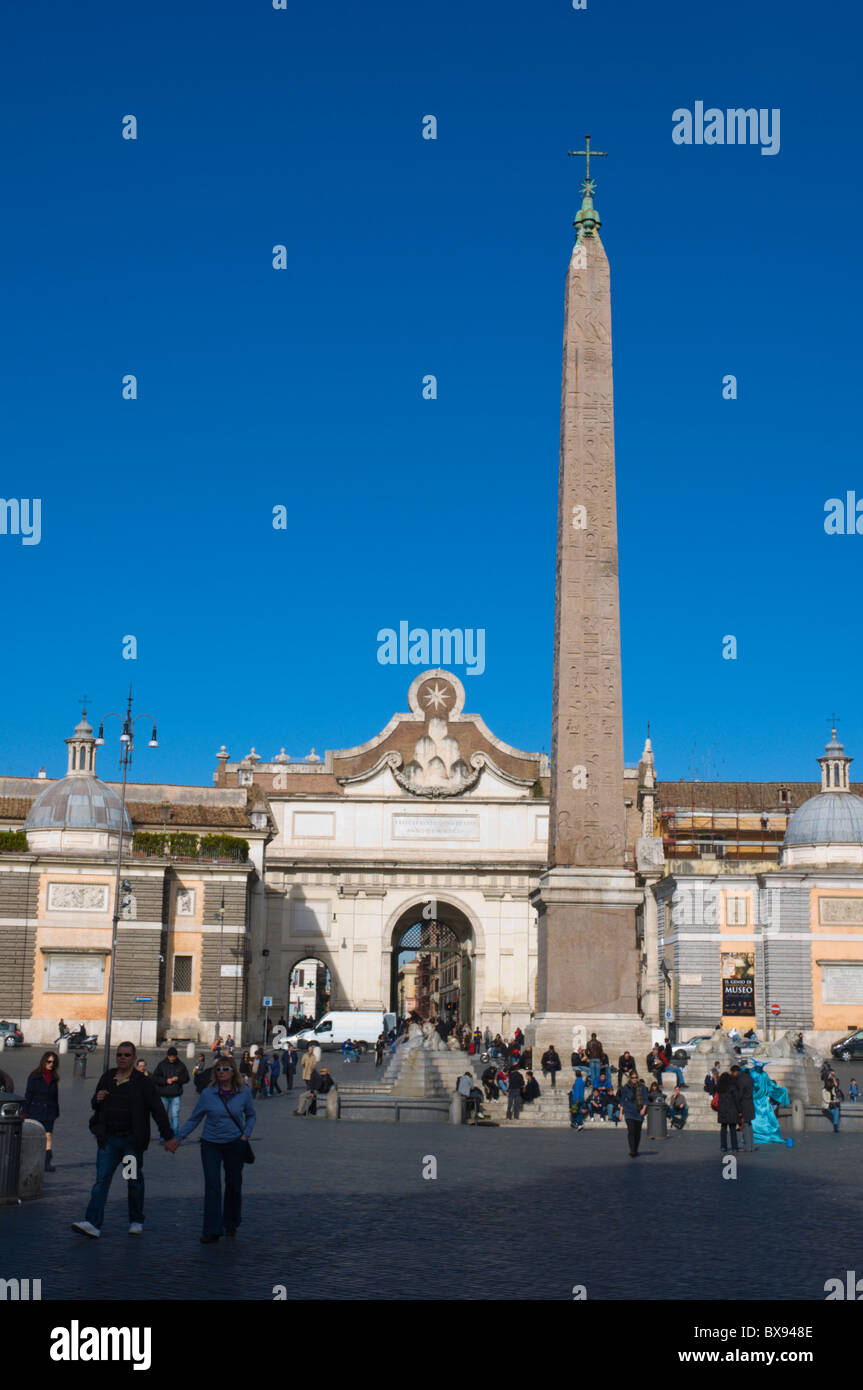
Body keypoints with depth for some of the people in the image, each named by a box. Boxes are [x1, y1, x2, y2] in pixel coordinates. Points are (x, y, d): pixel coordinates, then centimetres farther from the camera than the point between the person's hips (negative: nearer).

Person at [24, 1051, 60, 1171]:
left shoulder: (54, 1078, 8)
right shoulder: (34, 1076, -2)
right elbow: (28, 1095, -1)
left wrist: (57, 1112, 15)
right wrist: (25, 1112, -5)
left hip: (49, 1112, 2)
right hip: (35, 1111, -2)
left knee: (48, 1135, -8)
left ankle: (47, 1162, -11)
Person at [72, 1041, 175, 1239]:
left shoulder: (143, 1082, -3)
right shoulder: (106, 1078, 9)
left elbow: (158, 1110, -4)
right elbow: (95, 1105, 20)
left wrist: (168, 1136, -8)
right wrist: (97, 1100, -5)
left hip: (132, 1141, -3)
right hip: (108, 1139, 3)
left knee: (135, 1181, 8)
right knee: (101, 1180, -6)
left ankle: (136, 1222, 22)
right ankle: (93, 1224, -11)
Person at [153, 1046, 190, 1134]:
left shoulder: (181, 1065, 5)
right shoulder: (162, 1064, 2)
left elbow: (186, 1078, 8)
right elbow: (155, 1077, -1)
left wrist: (178, 1079, -11)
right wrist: (165, 1080, -13)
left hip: (175, 1095, -1)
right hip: (163, 1095, 1)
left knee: (175, 1116, -7)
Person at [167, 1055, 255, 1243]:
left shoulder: (243, 1092, -3)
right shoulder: (207, 1094, -6)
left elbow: (251, 1115, 13)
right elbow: (194, 1119, 4)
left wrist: (245, 1135, -1)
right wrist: (178, 1139, -2)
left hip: (235, 1143, 1)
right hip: (210, 1143, -1)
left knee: (234, 1184, 10)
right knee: (212, 1185, -10)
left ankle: (230, 1224, 31)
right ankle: (212, 1231, -6)